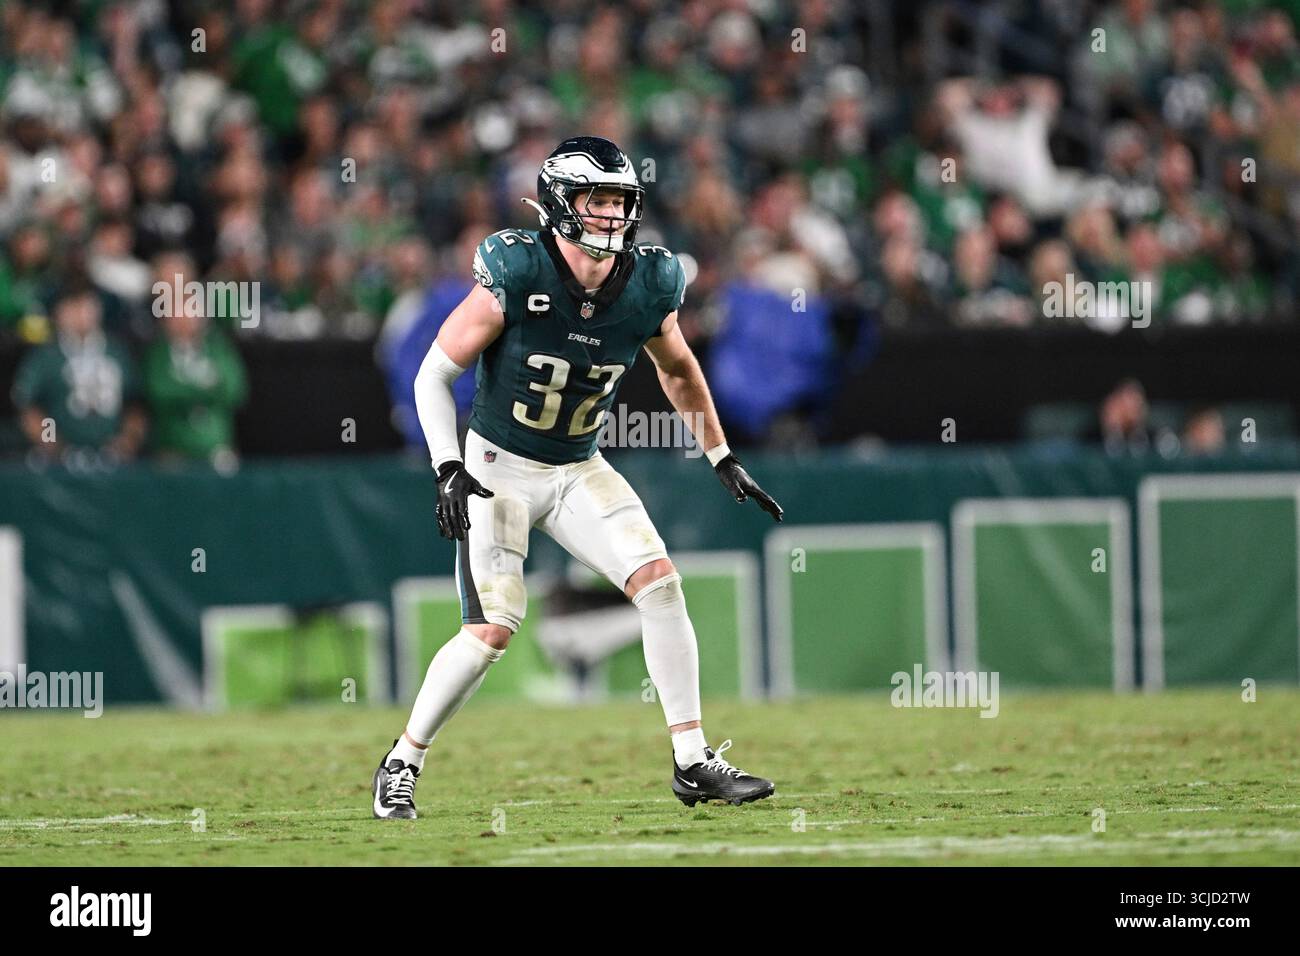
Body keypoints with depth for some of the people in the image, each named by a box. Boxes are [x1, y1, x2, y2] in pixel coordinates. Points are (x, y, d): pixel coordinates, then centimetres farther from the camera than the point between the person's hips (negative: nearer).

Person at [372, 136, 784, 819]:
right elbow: (434, 374, -12)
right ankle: (400, 765, 4)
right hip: (499, 469, -4)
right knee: (492, 629, -14)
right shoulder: (515, 277, -22)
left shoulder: (647, 288, -9)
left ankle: (693, 763, -3)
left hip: (580, 469, 4)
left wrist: (722, 458, 16)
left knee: (659, 584, -11)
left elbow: (678, 370, 14)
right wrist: (449, 470, -21)